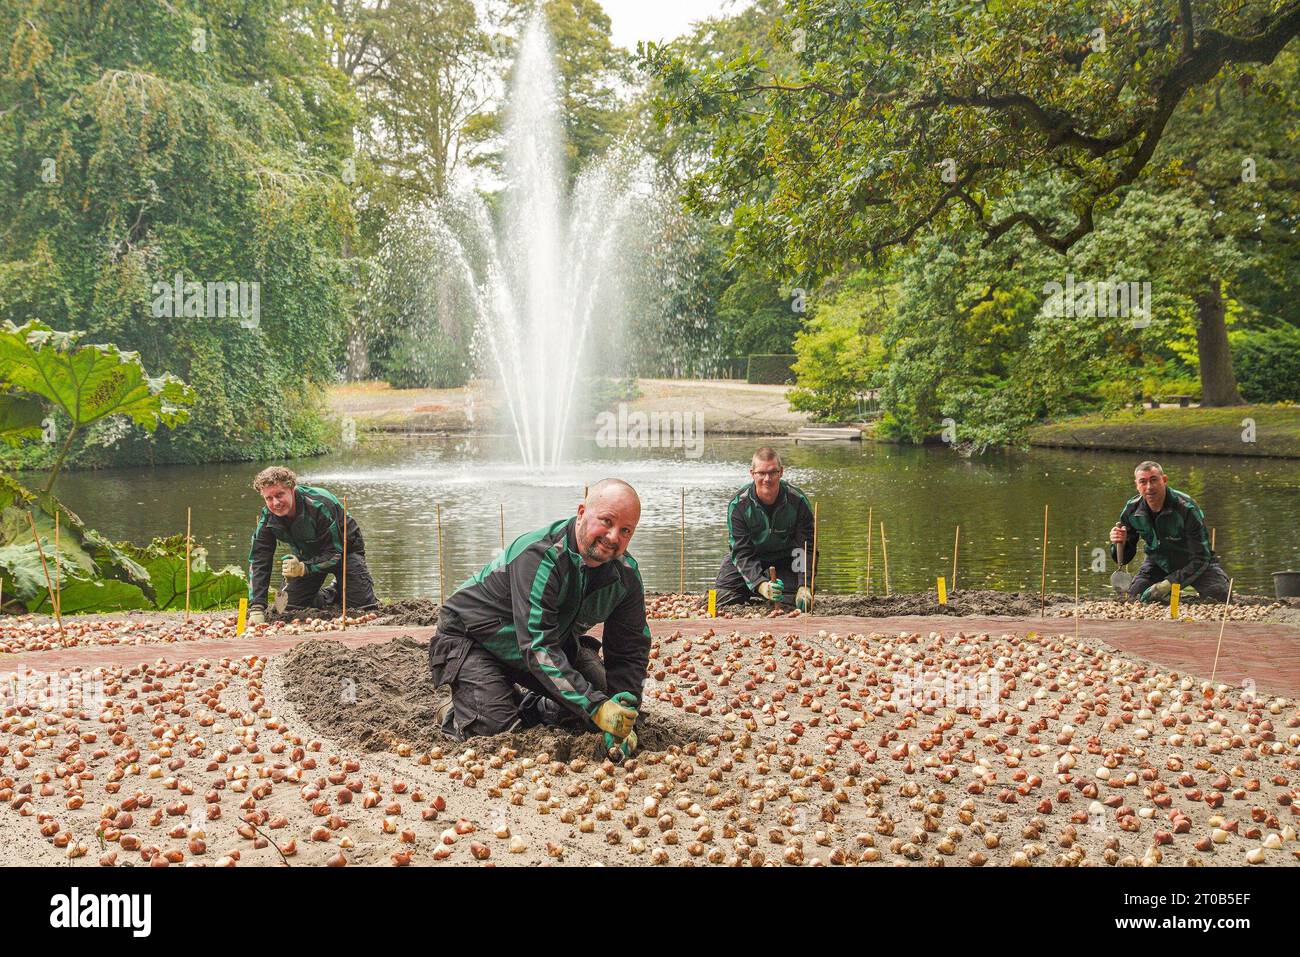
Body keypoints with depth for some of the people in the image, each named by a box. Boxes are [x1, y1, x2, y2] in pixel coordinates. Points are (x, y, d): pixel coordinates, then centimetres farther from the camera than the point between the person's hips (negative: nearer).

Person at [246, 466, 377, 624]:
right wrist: (256, 608, -32)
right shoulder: (268, 517, -21)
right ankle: (330, 596, 19)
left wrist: (303, 568, -49)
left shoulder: (320, 505, -36)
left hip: (344, 549, -4)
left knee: (363, 605, -17)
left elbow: (334, 553, -32)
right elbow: (258, 562, -21)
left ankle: (340, 590, 18)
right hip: (309, 557, 4)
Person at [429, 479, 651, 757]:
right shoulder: (539, 556, -36)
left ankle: (525, 705, 20)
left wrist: (622, 720, -22)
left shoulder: (626, 574, -14)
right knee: (497, 728, -24)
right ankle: (451, 715, 11)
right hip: (473, 640, -7)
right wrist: (596, 707, -47)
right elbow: (538, 647, -42)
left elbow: (630, 651, -7)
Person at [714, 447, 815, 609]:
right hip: (748, 559, 0)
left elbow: (805, 549, -18)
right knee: (723, 600, -14)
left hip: (784, 558, 0)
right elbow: (742, 553, -25)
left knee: (800, 602, -18)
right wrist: (761, 585, -42)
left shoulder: (797, 501, -22)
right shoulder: (738, 506, -23)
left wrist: (804, 587, -32)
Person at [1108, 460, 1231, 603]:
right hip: (1158, 563, 3)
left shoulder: (1186, 508, -32)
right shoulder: (1132, 510, -17)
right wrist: (1119, 544, -32)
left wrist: (1169, 583, -38)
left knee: (1220, 595, -25)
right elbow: (1123, 558, -8)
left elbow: (1200, 559, -29)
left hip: (1193, 563, -3)